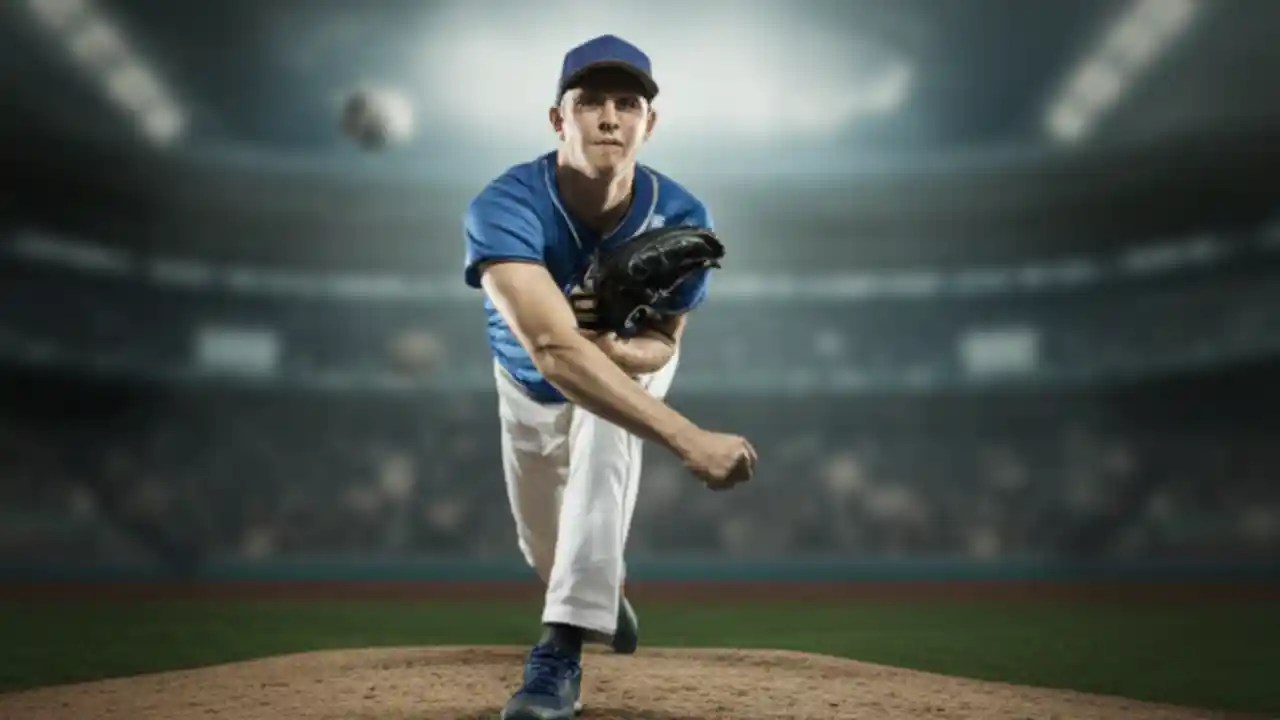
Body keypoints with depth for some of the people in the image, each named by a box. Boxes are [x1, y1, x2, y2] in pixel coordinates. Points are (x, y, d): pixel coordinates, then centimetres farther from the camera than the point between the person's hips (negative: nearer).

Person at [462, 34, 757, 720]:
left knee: (607, 427, -33)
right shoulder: (504, 207, -43)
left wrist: (615, 347, -44)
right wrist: (690, 439, -66)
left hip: (633, 356, 0)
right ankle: (601, 594, 51)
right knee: (543, 546, 13)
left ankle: (562, 650, -30)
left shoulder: (682, 218, -32)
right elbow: (552, 349, -56)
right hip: (528, 380, 0)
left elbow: (665, 341, -16)